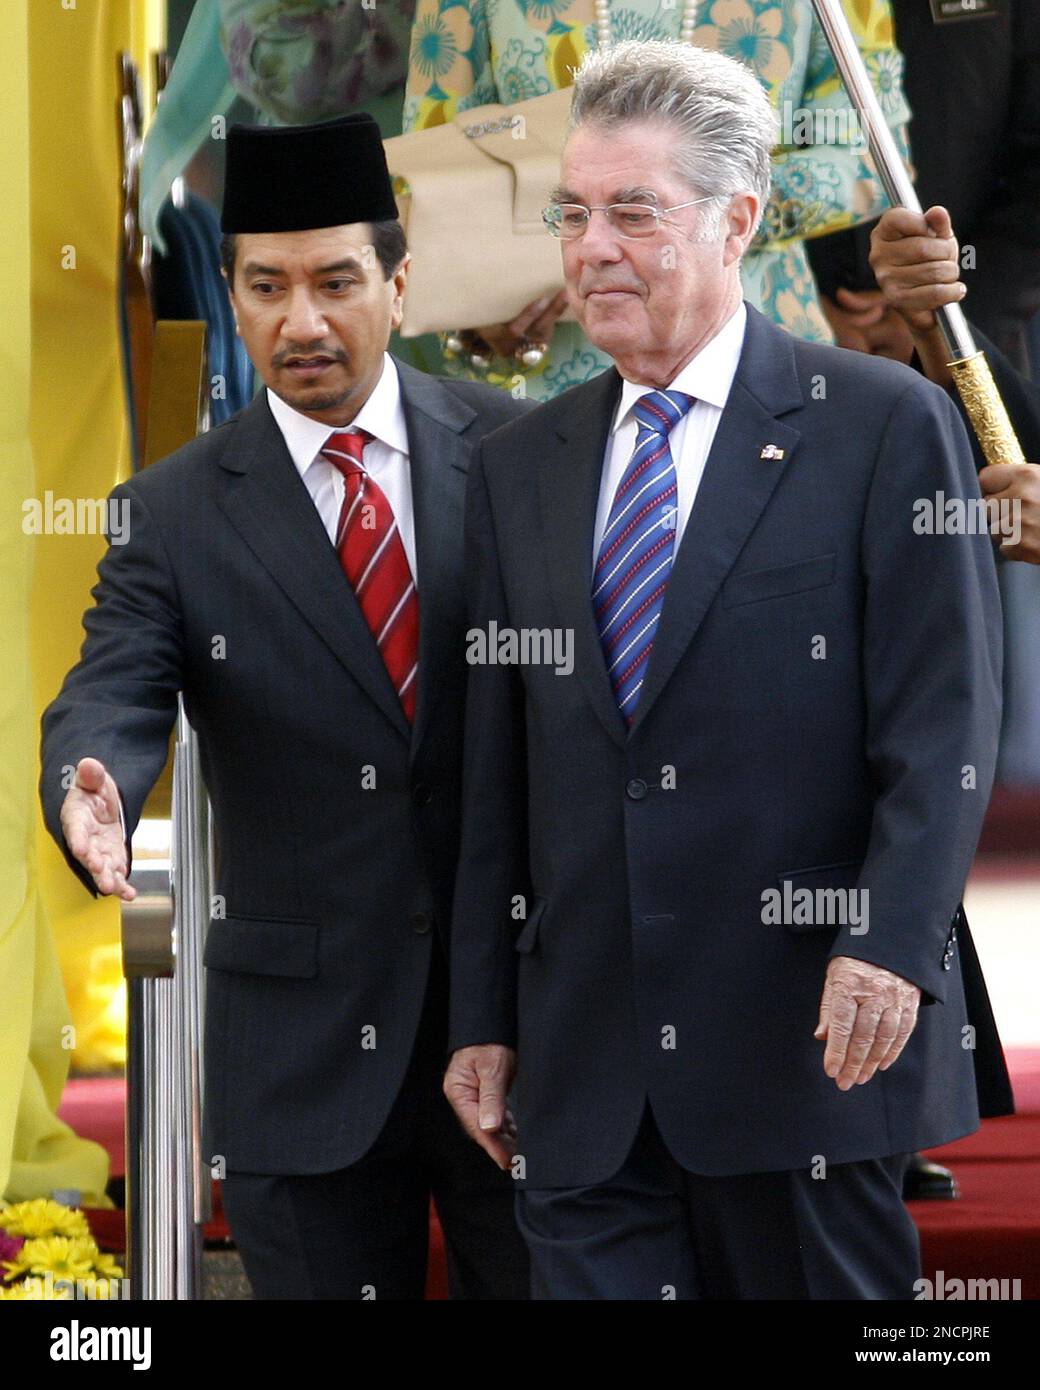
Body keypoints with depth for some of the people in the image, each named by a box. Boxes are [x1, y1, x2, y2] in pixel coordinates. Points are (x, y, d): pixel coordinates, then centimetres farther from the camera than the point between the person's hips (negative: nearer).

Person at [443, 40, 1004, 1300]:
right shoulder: (520, 465, 14)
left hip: (809, 1044, -4)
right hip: (584, 1076, 4)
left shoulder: (887, 427, 0)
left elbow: (944, 729, -6)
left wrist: (890, 944, -18)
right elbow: (496, 773, 15)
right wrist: (483, 1020, 11)